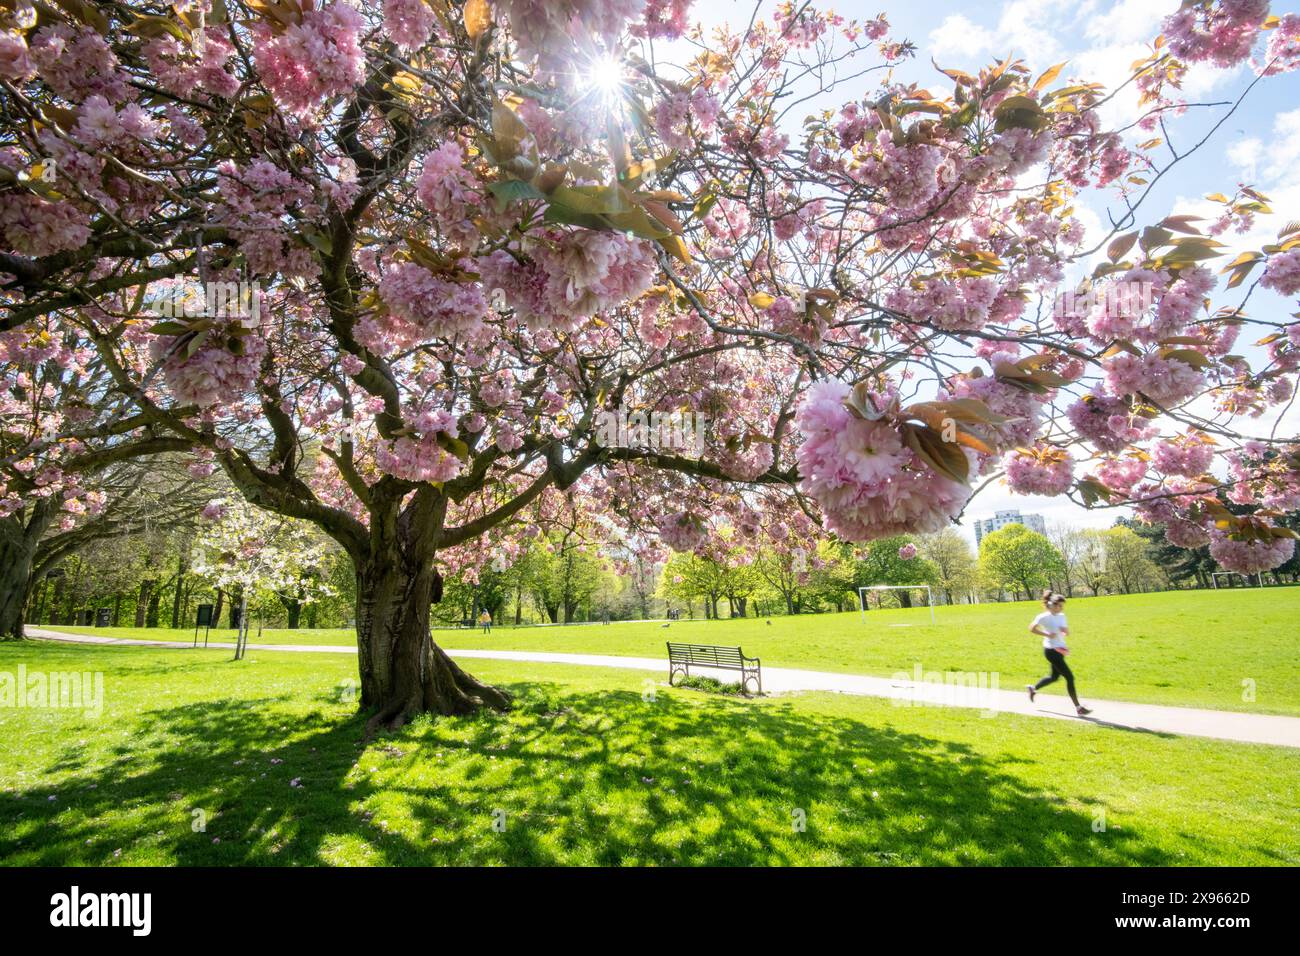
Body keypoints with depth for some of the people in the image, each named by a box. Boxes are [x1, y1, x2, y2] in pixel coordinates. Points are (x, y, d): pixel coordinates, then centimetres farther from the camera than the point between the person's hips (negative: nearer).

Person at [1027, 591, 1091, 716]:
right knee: (1069, 677, -9)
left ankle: (1033, 688, 39)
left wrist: (1065, 630, -11)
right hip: (1051, 650, -8)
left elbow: (1067, 633, 12)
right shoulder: (1044, 617, -14)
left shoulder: (1061, 616, 8)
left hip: (1060, 649, 8)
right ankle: (1078, 708, -3)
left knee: (1054, 677, 19)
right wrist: (1047, 634, -18)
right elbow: (1032, 629, -11)